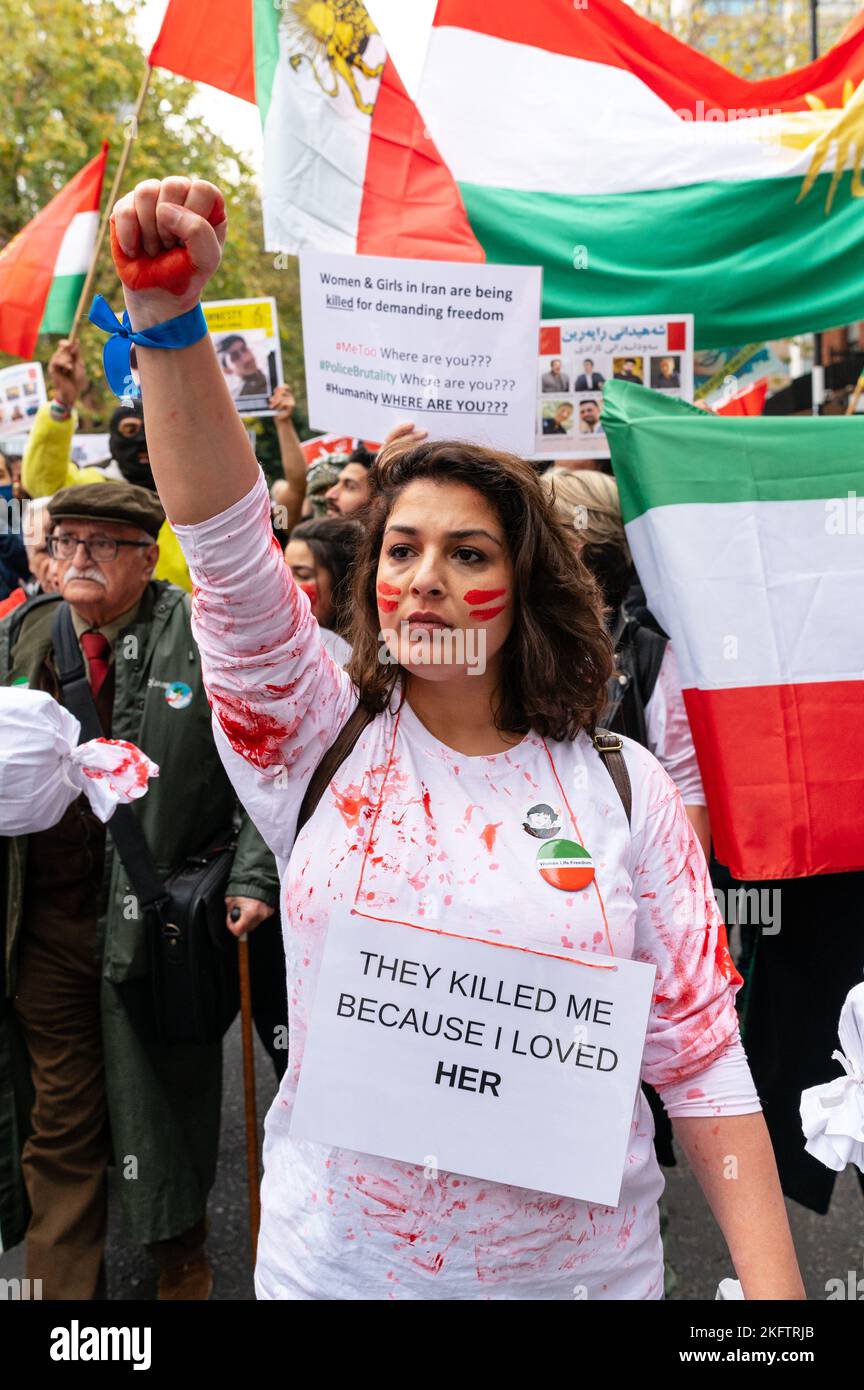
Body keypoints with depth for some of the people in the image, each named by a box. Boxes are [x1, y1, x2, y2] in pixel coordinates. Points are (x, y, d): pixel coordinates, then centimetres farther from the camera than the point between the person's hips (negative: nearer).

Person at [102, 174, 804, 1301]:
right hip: (332, 1261, 1)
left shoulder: (624, 788, -6)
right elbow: (228, 546, -19)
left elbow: (700, 1049, -6)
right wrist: (167, 321, -32)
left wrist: (774, 1288, -11)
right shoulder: (323, 740, -5)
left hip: (580, 1266, 0)